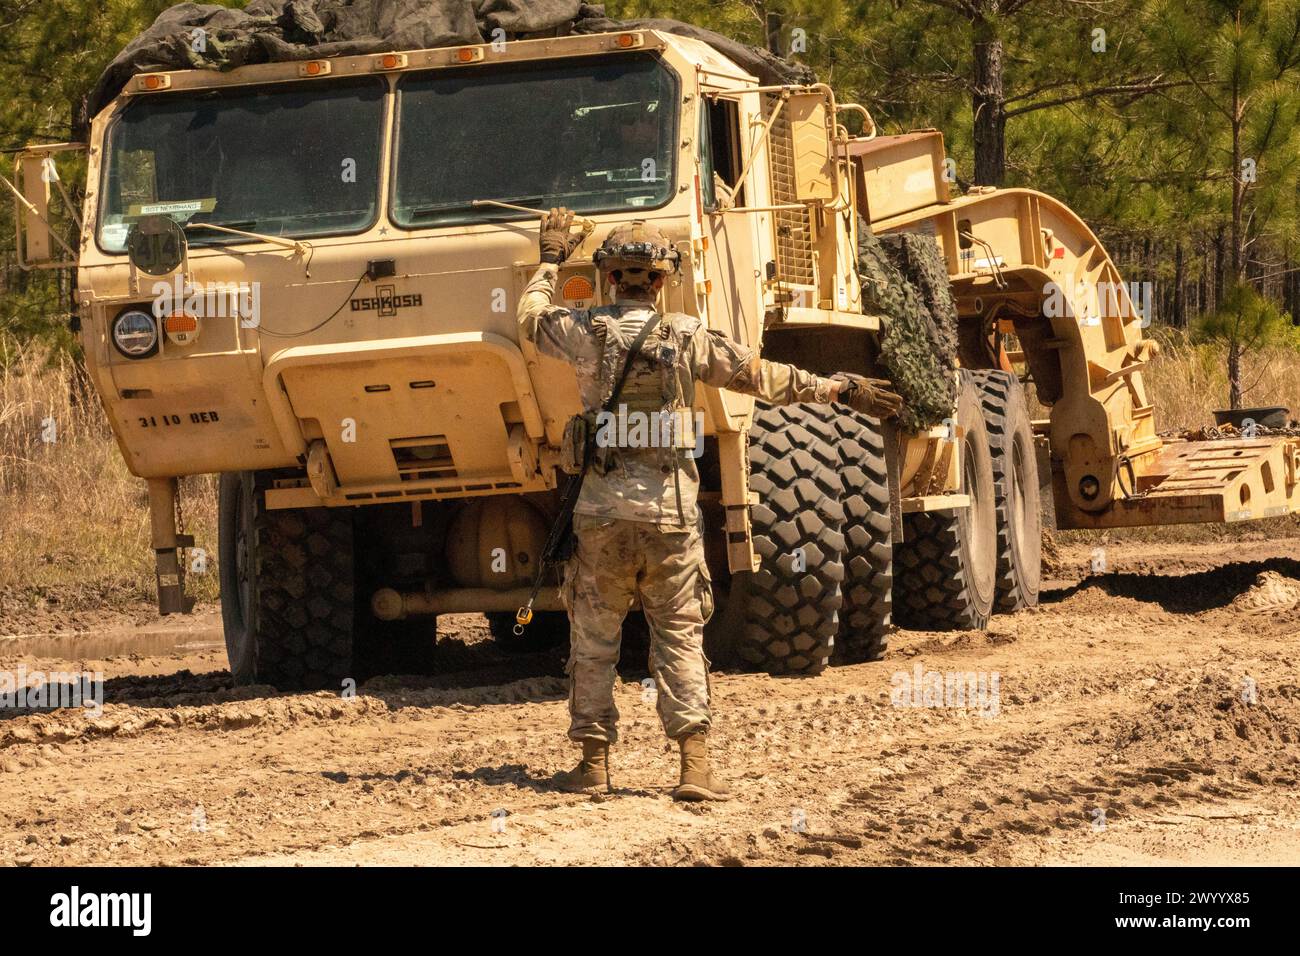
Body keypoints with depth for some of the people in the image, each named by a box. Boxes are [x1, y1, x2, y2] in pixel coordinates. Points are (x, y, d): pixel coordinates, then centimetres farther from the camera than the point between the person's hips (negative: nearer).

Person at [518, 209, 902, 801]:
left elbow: (530, 319, 19)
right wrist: (840, 390, 17)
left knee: (592, 639, 10)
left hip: (601, 507, 0)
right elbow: (763, 376, 6)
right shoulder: (688, 337, -2)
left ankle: (593, 763, 11)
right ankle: (695, 767, -6)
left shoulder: (585, 331, -2)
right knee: (680, 638, 3)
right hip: (670, 510, 0)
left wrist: (550, 263, 36)